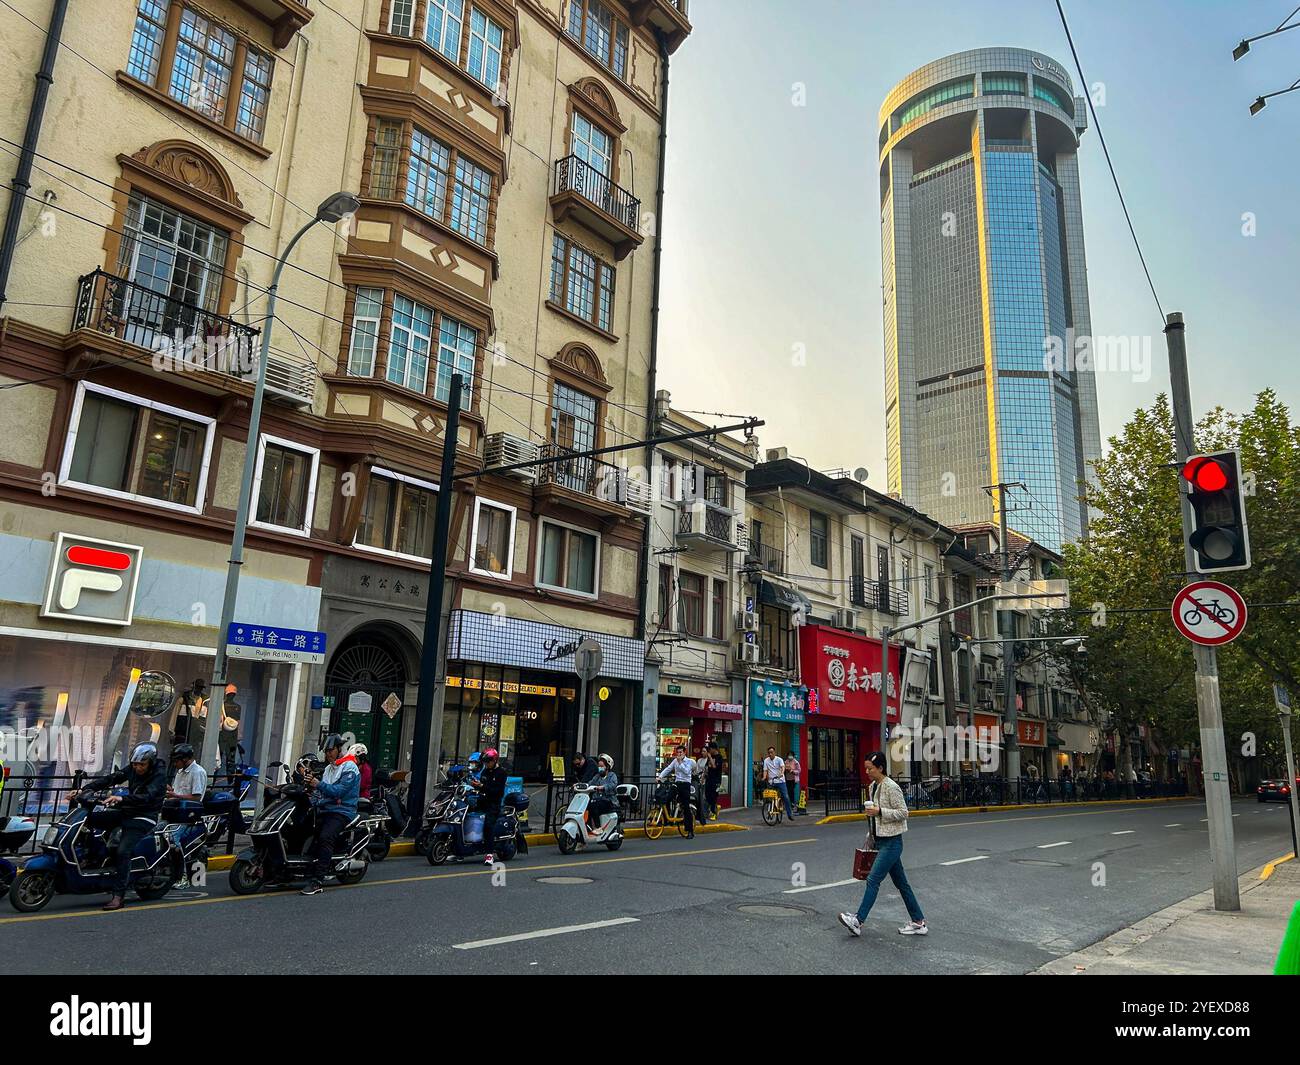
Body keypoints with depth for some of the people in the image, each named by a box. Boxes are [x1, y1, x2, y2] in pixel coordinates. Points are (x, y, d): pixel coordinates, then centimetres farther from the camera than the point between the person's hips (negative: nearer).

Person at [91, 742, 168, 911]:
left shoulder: (159, 774, -17)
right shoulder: (133, 769, 5)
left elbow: (147, 797, -31)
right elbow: (111, 778, 1)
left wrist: (122, 799, -44)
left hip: (144, 818, -8)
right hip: (127, 812, 8)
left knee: (123, 851, -22)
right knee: (90, 818, -4)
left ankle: (119, 895, -18)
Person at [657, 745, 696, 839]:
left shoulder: (689, 761, 0)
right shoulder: (675, 761, 11)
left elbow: (686, 771, -15)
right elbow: (667, 769, 4)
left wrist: (680, 762, -15)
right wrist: (660, 776, -7)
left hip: (685, 784, -5)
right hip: (677, 783, 5)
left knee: (686, 807, -7)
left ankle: (690, 831, -3)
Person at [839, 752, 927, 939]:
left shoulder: (891, 787, -16)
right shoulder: (873, 786, 10)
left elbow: (903, 812, -17)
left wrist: (879, 811, -24)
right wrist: (871, 836, 20)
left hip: (892, 842, -9)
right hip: (881, 841, 9)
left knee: (873, 880, -10)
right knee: (901, 883, 13)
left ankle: (858, 921, -9)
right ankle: (919, 923, 21)